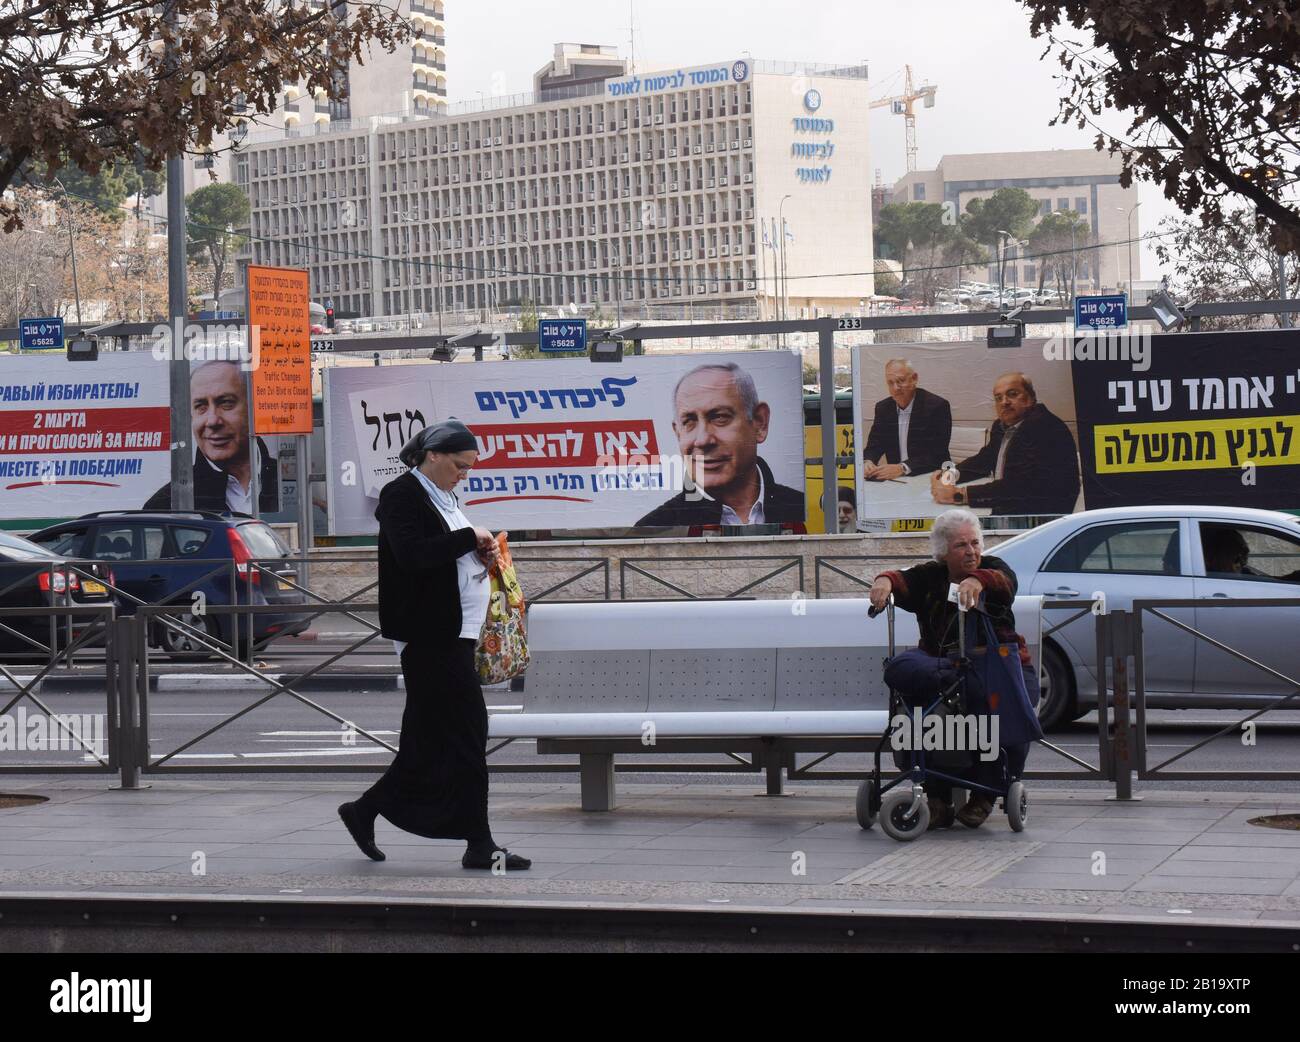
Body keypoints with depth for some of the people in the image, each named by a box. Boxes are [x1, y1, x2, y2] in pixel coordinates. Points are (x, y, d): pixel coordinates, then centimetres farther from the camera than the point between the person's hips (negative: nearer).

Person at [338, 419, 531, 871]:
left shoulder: (442, 497, 17)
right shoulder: (402, 495, -11)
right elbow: (412, 554, -25)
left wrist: (481, 555, 7)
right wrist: (469, 537, -18)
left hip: (452, 632, 10)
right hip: (429, 634, -10)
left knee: (433, 740, 11)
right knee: (465, 733, -8)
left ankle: (365, 812, 21)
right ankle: (479, 845, -4)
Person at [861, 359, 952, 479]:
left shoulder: (937, 406, -10)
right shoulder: (883, 408, 7)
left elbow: (937, 455, -16)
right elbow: (874, 446, 10)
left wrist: (902, 468, -28)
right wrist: (867, 463, -14)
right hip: (896, 479, 4)